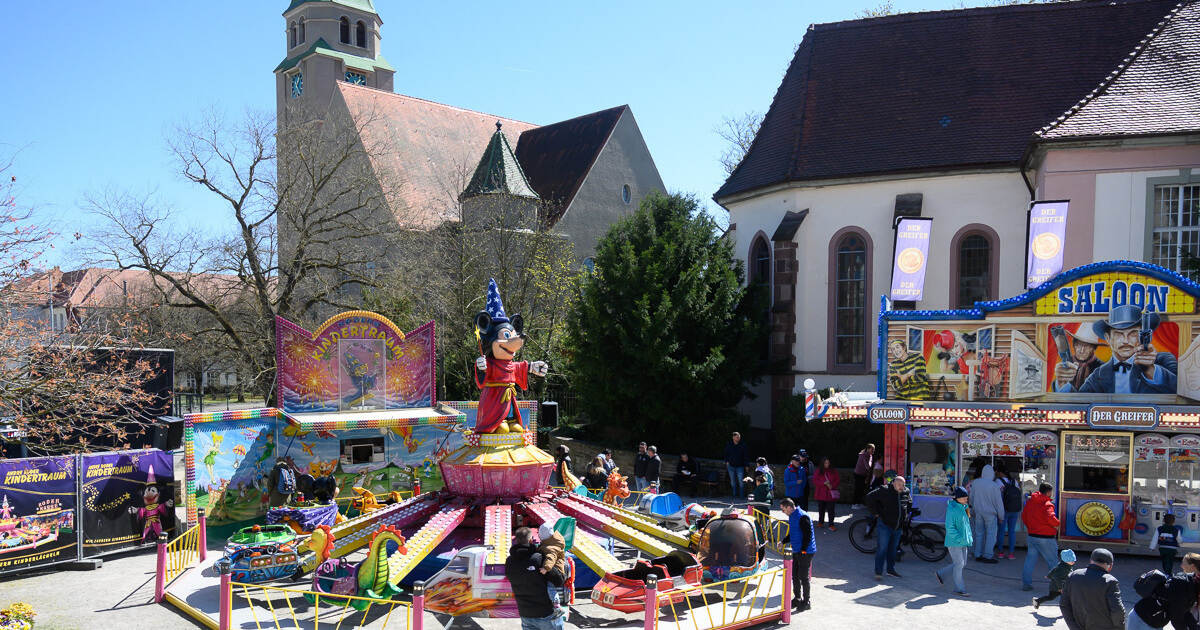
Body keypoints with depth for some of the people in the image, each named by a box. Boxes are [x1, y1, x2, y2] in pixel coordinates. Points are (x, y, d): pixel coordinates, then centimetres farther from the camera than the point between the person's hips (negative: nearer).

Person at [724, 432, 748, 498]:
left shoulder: (743, 446, -5)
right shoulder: (728, 445, 1)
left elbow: (745, 456, 0)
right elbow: (726, 454, 15)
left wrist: (746, 466, 0)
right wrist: (727, 461, 6)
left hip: (740, 466, -2)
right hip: (731, 466, 2)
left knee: (741, 482, -6)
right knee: (733, 482, 11)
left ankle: (741, 496, 4)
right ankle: (734, 495, 22)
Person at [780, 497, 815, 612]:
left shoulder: (802, 517, -21)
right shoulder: (792, 516, 10)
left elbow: (808, 535, -21)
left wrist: (803, 550, -20)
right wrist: (783, 541, 11)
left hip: (805, 552, -9)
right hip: (796, 552, 9)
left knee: (803, 577, -1)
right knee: (795, 576, 15)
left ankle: (806, 602, 11)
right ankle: (797, 599, 28)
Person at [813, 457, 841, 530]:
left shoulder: (834, 471, 2)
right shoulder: (818, 471, 0)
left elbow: (838, 480, 3)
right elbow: (814, 481, -6)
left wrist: (832, 486, -14)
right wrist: (824, 483, -18)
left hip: (830, 494, -1)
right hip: (821, 494, 1)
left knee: (831, 510, -4)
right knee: (821, 509, 13)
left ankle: (831, 525, 1)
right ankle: (821, 522, 29)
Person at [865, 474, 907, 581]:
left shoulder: (905, 493, 5)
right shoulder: (884, 491, -13)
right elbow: (869, 497, -13)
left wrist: (905, 514, 15)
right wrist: (875, 512, -12)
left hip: (897, 527, 6)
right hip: (885, 525, -6)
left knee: (892, 549, 14)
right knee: (882, 548, -7)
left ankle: (891, 570, 27)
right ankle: (878, 572, -3)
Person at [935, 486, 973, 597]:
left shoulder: (963, 508, 10)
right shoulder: (952, 509, -17)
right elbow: (949, 528, -21)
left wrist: (969, 537, 15)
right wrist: (960, 538, -23)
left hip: (963, 542, 9)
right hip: (954, 542, -9)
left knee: (963, 563, 12)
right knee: (959, 564, -5)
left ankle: (940, 573, 28)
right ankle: (959, 589, 5)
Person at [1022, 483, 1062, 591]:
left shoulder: (1030, 502, 8)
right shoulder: (1047, 504, -14)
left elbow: (1024, 516, 15)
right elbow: (1050, 518, -28)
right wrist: (1057, 524, -8)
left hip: (1031, 536, 6)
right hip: (1045, 538, -6)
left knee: (1030, 560, 9)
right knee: (1052, 561, 9)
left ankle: (1026, 583, 7)